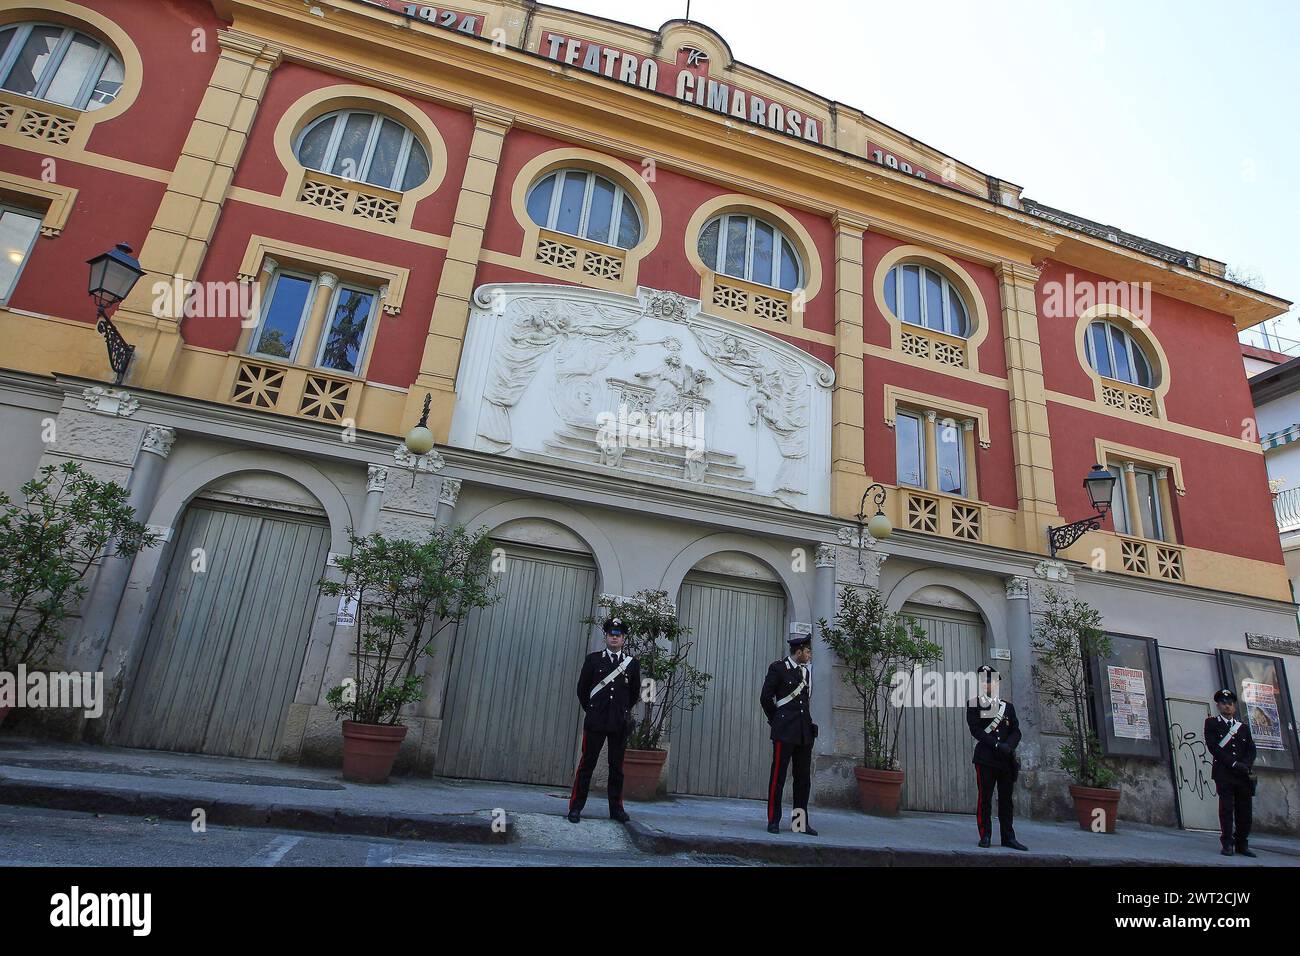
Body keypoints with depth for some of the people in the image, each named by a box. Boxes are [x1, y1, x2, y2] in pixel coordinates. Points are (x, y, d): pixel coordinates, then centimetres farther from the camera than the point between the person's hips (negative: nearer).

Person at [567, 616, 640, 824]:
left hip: (620, 723, 2)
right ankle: (576, 807, 8)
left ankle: (616, 808, 18)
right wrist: (591, 711, 11)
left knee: (617, 767, 8)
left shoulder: (632, 663, 7)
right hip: (595, 721, -1)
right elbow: (582, 689, 8)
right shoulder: (593, 659, 3)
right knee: (587, 764, 1)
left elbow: (635, 693, 16)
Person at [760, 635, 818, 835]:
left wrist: (807, 722, 16)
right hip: (785, 732, -6)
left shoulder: (807, 670, 13)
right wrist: (776, 721, 5)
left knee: (803, 778, 9)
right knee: (778, 776, -2)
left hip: (805, 732, 6)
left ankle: (800, 821, 17)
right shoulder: (778, 668, -5)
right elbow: (765, 698, -2)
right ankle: (773, 820, 6)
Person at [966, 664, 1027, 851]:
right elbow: (975, 730, -7)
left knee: (1006, 799, 8)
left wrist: (1008, 746, -11)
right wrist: (997, 745, -16)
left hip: (1006, 760, 4)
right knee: (985, 798, -2)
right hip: (985, 758, -4)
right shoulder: (974, 704, 2)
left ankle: (1008, 837, 16)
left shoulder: (1008, 706, 14)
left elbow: (1016, 731, 8)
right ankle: (985, 836, 5)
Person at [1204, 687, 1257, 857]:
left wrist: (1246, 764, -9)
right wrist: (1234, 764, -12)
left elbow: (1251, 749, 10)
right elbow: (1213, 747, -4)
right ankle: (1227, 844, -6)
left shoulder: (1243, 726, 19)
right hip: (1223, 773, -4)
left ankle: (1242, 844, 12)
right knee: (1226, 807, -8)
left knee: (1244, 809, 3)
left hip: (1243, 773, 4)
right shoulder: (1211, 723, 7)